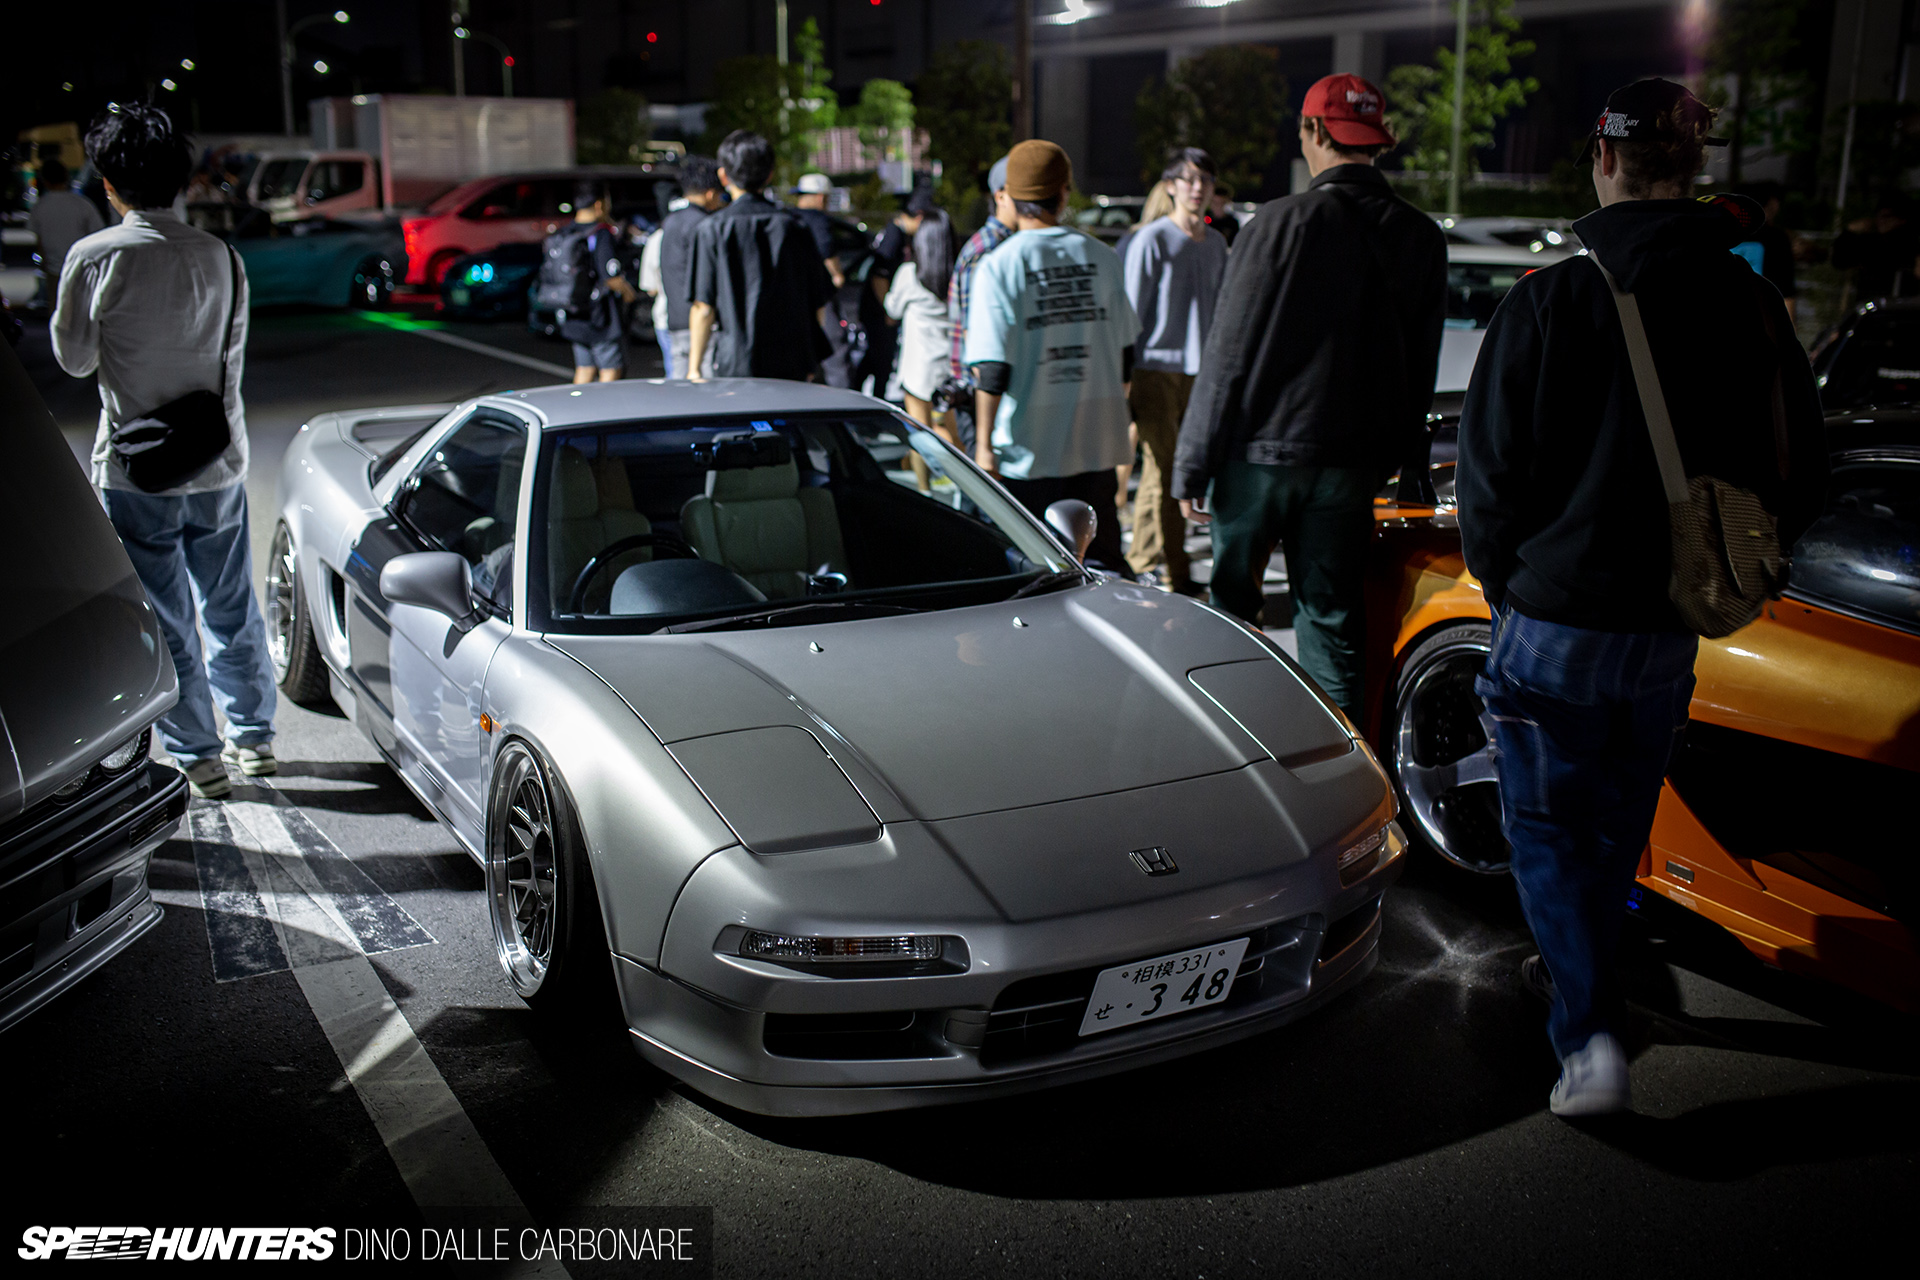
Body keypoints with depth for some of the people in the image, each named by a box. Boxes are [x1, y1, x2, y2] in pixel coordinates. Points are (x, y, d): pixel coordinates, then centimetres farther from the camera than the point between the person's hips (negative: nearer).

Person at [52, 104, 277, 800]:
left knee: (162, 619, 6)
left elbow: (74, 358, -2)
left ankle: (195, 757, 12)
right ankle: (253, 738, 27)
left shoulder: (94, 257, -13)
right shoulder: (219, 256, -1)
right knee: (231, 608, 17)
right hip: (218, 460, 4)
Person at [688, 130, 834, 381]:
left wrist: (694, 370, 1)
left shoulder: (712, 230, -3)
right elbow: (819, 302, 8)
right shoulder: (795, 226, 5)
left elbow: (704, 309, -6)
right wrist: (810, 360, 21)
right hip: (793, 366, 3)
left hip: (736, 367, -3)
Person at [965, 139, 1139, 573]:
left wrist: (985, 442, -7)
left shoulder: (998, 265, -8)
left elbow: (993, 367, -12)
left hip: (1028, 445, -3)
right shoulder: (1100, 256, 5)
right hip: (1097, 442, 4)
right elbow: (1125, 349, 12)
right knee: (1100, 556, 10)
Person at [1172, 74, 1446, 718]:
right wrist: (1390, 459, 19)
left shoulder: (1281, 222, -10)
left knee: (1233, 600, 11)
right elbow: (1419, 371, 10)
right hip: (1352, 461, 4)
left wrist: (1192, 464, -5)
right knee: (1332, 617, 10)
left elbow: (1229, 354, -10)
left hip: (1263, 448, -3)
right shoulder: (1421, 237, 5)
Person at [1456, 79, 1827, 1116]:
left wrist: (1503, 582, 7)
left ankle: (1590, 1036, -3)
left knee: (1547, 826, 8)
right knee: (1617, 819, 22)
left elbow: (1492, 470, -9)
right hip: (1672, 629, 5)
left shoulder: (1551, 300, -14)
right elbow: (1796, 478, 7)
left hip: (1558, 616, -4)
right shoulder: (1749, 303, 0)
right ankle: (1575, 970, 41)